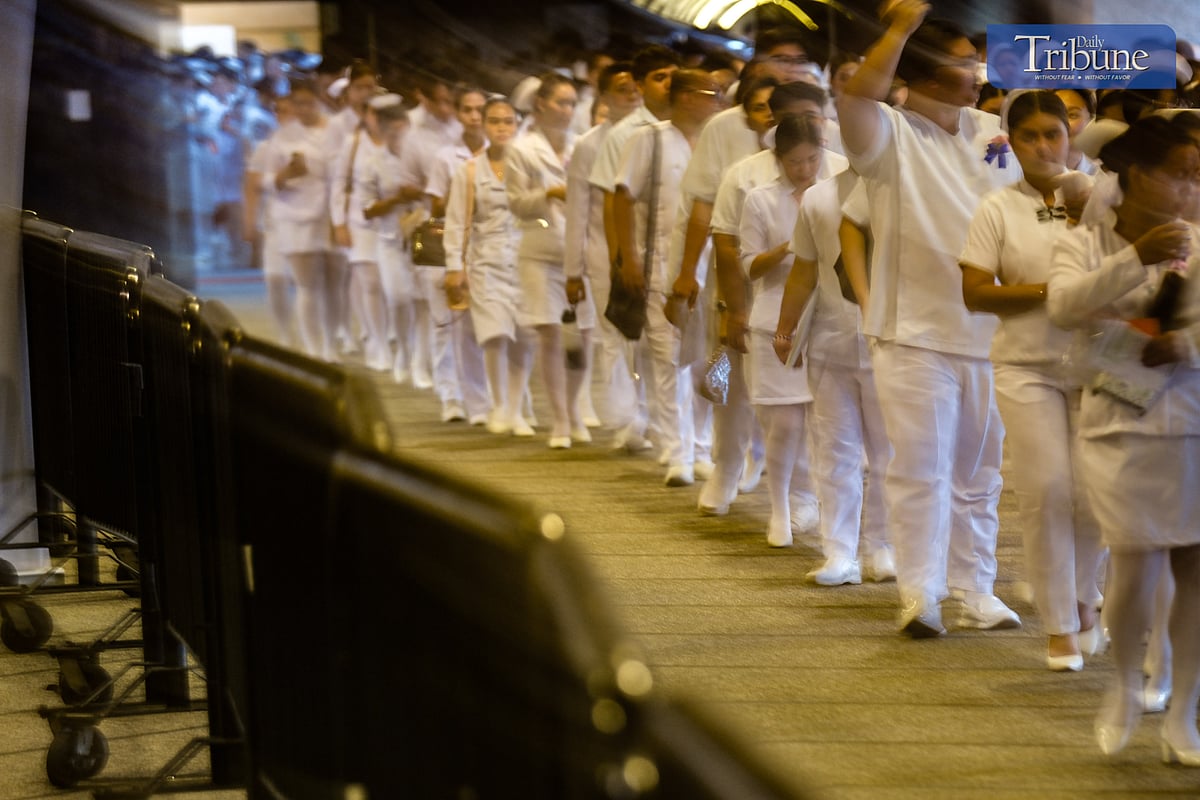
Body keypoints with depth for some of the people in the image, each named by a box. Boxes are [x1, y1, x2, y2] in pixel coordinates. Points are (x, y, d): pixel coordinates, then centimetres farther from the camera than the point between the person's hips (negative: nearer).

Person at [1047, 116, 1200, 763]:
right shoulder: (1086, 244, 0)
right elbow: (1065, 305, -19)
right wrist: (1136, 258, -30)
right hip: (1122, 425, -2)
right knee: (1138, 565, -10)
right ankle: (1125, 686, 21)